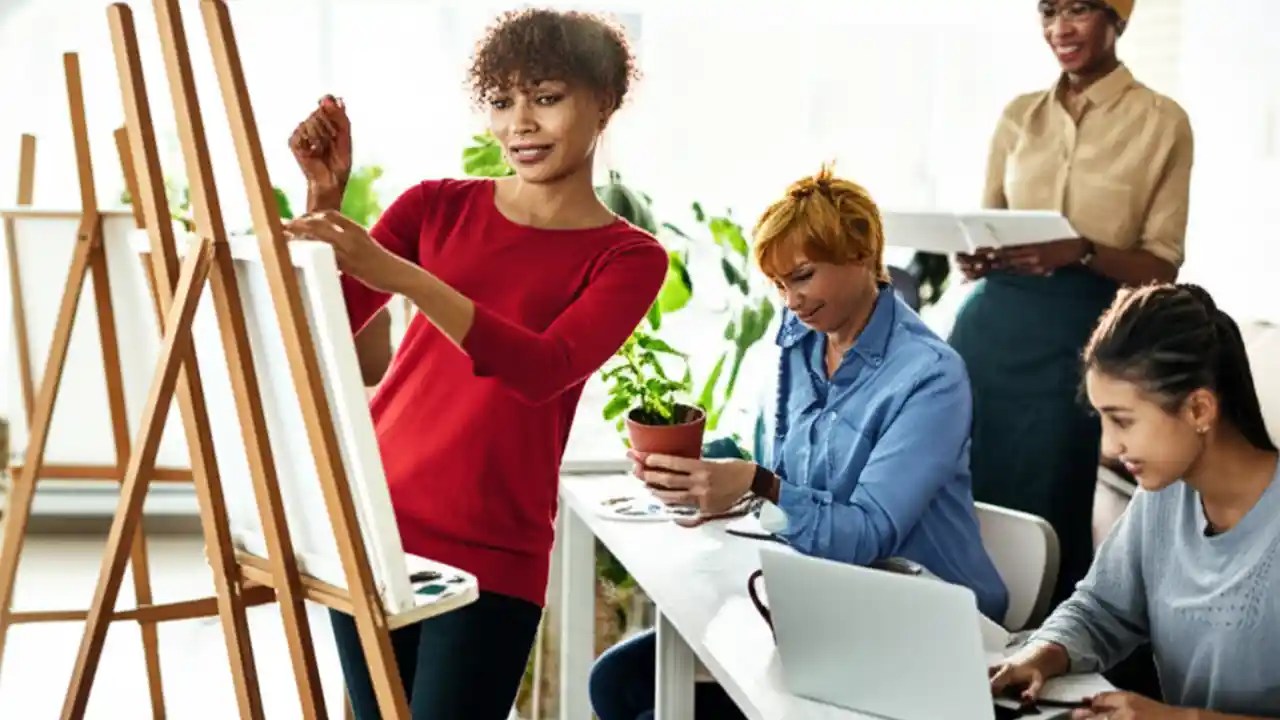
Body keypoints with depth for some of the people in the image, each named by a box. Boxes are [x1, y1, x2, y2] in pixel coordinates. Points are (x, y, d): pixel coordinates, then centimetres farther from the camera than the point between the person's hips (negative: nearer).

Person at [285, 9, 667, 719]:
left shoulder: (627, 257, -3)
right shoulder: (437, 206, 4)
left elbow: (545, 370, -21)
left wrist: (399, 275, -33)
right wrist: (324, 199, -15)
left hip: (493, 553, -3)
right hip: (373, 520, 3)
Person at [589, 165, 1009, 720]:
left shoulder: (930, 377, -18)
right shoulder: (799, 340, 4)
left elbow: (869, 533, -24)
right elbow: (781, 473, 8)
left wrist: (758, 487, -39)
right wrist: (692, 465, -12)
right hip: (818, 601, 7)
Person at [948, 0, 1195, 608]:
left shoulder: (1161, 122, -1)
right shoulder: (1019, 116, 11)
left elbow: (1162, 267, -3)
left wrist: (1080, 252, -21)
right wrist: (973, 257, -7)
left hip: (1075, 338, -4)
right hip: (992, 325, 4)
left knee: (1041, 515, 2)